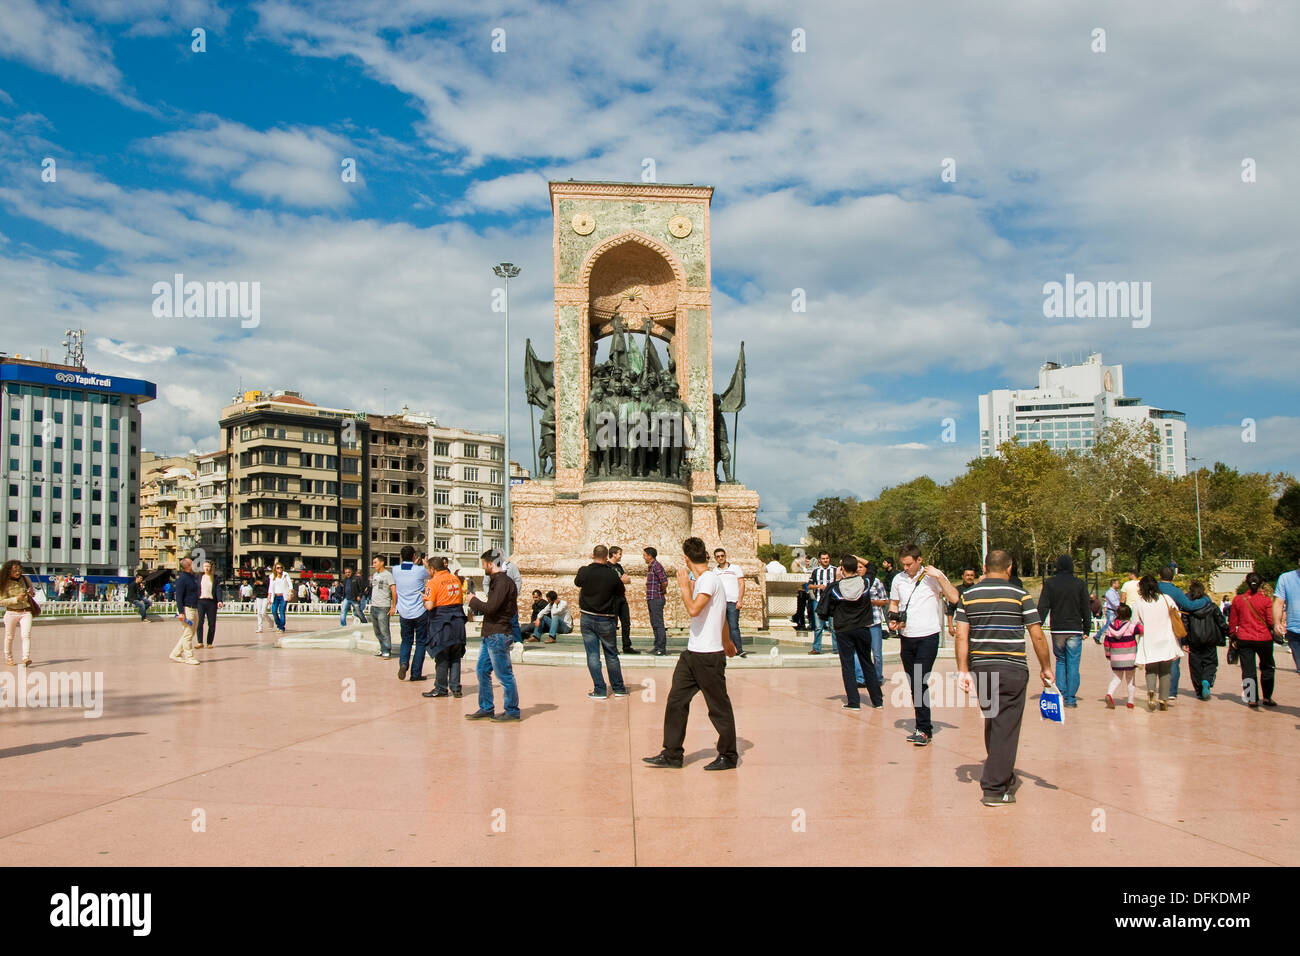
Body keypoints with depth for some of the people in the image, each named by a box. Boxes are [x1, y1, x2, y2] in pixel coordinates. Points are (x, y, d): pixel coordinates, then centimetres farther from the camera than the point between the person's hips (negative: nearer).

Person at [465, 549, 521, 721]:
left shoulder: (503, 582, -16)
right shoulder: (496, 581, 17)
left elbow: (490, 608, -22)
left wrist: (474, 601, -9)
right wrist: (477, 605, 9)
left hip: (499, 635, -10)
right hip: (490, 635, 10)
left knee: (504, 675, -3)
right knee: (482, 671, 13)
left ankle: (512, 711, 5)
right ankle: (486, 708, 21)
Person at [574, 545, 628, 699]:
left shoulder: (584, 572, -8)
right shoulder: (613, 575, -10)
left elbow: (577, 582, 14)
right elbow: (620, 593, 3)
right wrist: (621, 581, 23)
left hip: (587, 618, 0)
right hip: (606, 620, 0)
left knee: (593, 655, 4)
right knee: (612, 655, 14)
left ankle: (600, 691, 1)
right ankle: (619, 688, 23)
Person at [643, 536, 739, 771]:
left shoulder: (709, 579, -15)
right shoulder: (702, 579, 15)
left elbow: (694, 610, -28)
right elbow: (720, 614, 27)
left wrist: (685, 586, -14)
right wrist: (726, 640, 39)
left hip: (709, 655, -9)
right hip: (693, 653, 9)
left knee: (719, 707, 3)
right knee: (676, 701, 7)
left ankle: (728, 756, 16)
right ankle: (672, 754, 13)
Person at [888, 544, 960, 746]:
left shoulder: (933, 576, -5)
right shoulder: (898, 579, 8)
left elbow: (954, 598, -13)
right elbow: (894, 603, 22)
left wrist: (939, 576, -20)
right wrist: (893, 620, 3)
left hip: (927, 636, -5)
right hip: (906, 637, 5)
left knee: (921, 683, -13)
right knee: (913, 684, 9)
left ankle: (924, 730, -9)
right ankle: (923, 727, 17)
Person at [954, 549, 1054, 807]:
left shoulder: (968, 596, 5)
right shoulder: (1020, 595, -3)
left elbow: (961, 636, 0)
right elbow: (1037, 635, -4)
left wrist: (963, 670, 2)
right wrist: (1045, 668, 6)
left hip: (981, 669, 4)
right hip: (1012, 669, -3)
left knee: (993, 724, 19)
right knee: (1006, 728, 0)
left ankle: (1004, 777, 31)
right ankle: (995, 789, -1)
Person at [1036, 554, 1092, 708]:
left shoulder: (1050, 583, 0)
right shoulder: (1080, 584, -1)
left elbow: (1042, 606, -2)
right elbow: (1086, 608, 2)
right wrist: (1087, 629, 9)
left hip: (1057, 630, 1)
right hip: (1075, 629, -1)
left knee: (1060, 661, 16)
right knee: (1073, 664, 3)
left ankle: (1060, 695, 6)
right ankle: (1070, 698, 2)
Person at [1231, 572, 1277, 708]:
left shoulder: (1238, 600, -1)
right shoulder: (1266, 600, -9)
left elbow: (1232, 622, 5)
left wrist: (1233, 636, 15)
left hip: (1244, 639, 1)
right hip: (1264, 639, -1)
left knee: (1248, 670, 5)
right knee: (1267, 668, 17)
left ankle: (1252, 700, 0)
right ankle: (1267, 698, 23)